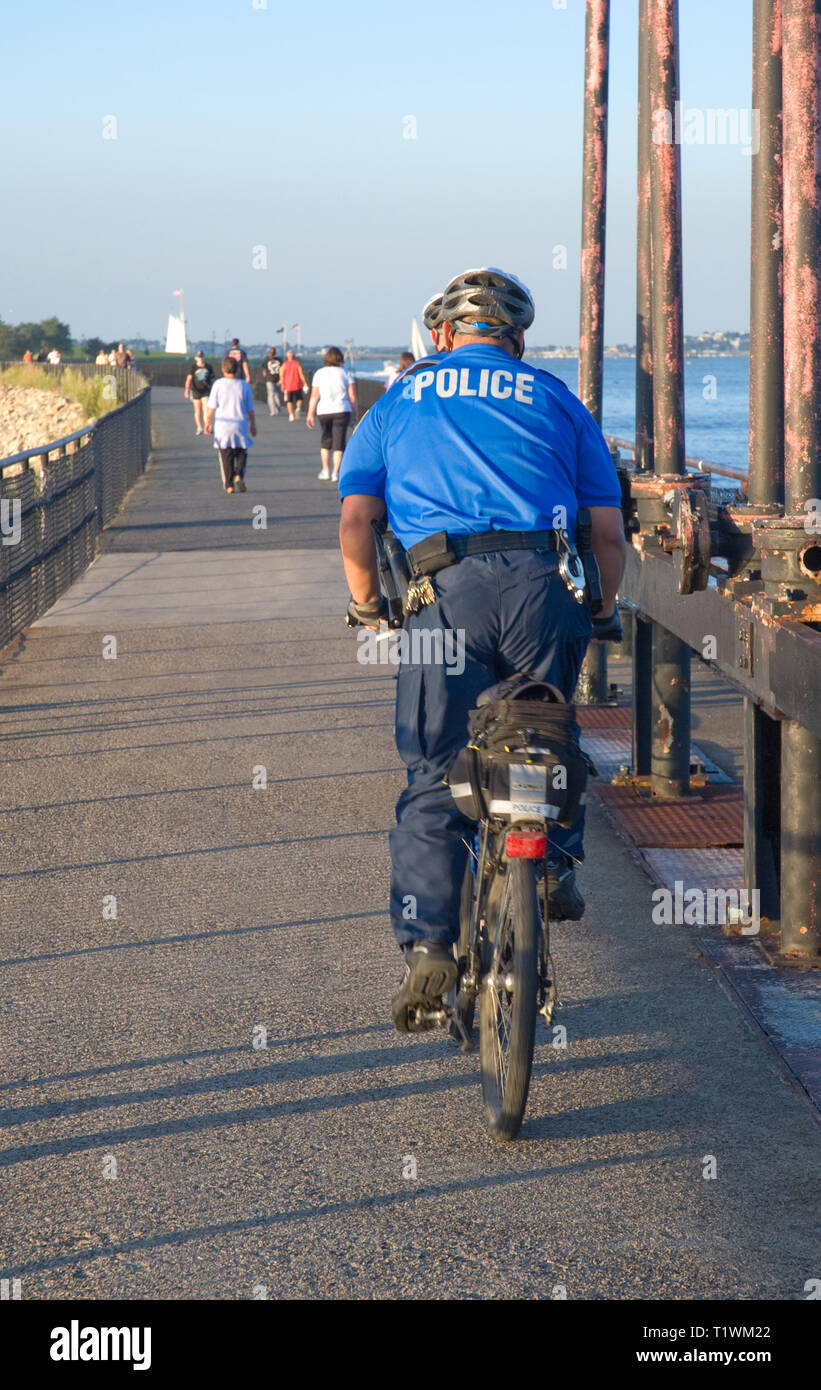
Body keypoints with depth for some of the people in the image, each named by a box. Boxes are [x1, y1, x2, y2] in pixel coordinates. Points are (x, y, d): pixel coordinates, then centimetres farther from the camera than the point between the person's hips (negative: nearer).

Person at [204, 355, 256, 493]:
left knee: (226, 457, 7)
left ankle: (229, 485, 4)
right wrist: (253, 425, 15)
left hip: (222, 426, -1)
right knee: (241, 453, 15)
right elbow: (250, 409, 4)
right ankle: (239, 475, -9)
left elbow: (212, 407, -5)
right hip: (240, 425, 1)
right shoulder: (245, 386, 0)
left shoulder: (218, 385, -6)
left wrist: (208, 422, 7)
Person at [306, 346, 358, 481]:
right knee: (339, 442, 0)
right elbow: (352, 396, -1)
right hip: (342, 410, -2)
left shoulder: (319, 374, 3)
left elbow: (314, 397, 1)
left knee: (326, 439, 18)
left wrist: (310, 415, 6)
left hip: (324, 411, 2)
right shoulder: (345, 373, 1)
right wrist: (355, 413, 7)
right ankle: (335, 473, -6)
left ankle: (325, 470, 19)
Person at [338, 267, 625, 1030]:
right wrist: (602, 610, 30)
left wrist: (368, 607, 27)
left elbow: (354, 524, 12)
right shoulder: (556, 399, 21)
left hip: (445, 592, -1)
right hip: (546, 586, 1)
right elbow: (609, 535, 15)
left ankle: (428, 945, -3)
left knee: (434, 778, 4)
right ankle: (553, 866, 17)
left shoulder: (400, 400, 21)